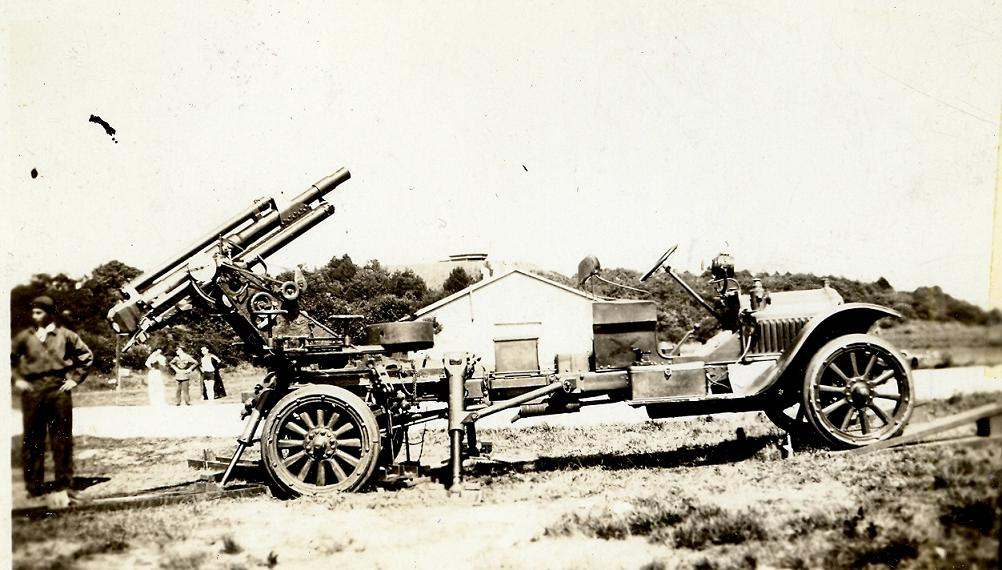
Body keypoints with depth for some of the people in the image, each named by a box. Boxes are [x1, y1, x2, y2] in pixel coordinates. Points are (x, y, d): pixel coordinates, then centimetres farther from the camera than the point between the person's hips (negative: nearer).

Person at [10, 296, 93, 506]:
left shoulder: (65, 335, 7)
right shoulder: (25, 336, 8)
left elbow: (86, 356, 13)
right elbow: (9, 358, 15)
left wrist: (75, 379, 7)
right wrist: (16, 379, 5)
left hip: (59, 388, -1)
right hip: (32, 390, 1)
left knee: (62, 438, 1)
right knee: (33, 439, 2)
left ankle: (63, 486, 8)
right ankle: (34, 487, 10)